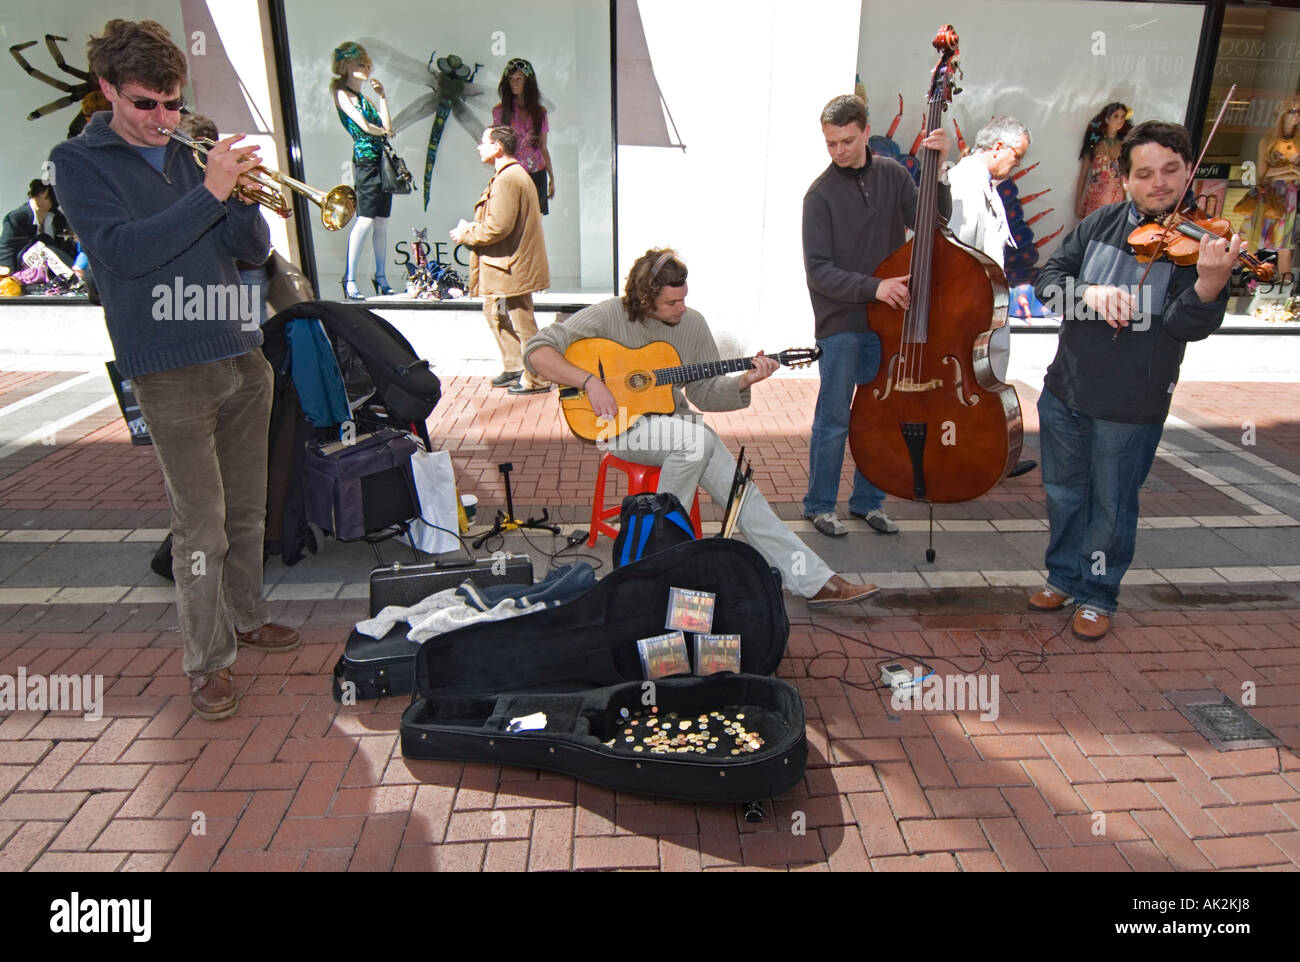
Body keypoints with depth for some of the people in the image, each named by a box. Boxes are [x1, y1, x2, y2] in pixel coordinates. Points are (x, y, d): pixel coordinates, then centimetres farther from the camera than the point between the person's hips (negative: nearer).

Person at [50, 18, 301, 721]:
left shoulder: (192, 156, 15)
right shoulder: (80, 161, 3)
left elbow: (256, 248, 11)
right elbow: (125, 251, -14)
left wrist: (241, 193, -8)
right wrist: (210, 191, -20)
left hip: (242, 358, 5)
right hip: (171, 368, -5)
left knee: (246, 508, 13)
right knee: (200, 525, -5)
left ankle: (246, 617, 31)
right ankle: (206, 660, 8)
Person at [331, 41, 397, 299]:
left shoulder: (365, 98, 23)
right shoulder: (342, 94, 1)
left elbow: (387, 125, 11)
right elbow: (364, 126, -9)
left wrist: (382, 96, 13)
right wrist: (384, 132, 9)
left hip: (382, 160, 8)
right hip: (365, 159, -8)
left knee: (382, 222, 6)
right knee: (366, 220, -15)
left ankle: (381, 278, 12)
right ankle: (350, 280, -14)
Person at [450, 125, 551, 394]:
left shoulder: (507, 179, -18)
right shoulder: (514, 174, 17)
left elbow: (497, 227, -25)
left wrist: (466, 234, -10)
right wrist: (471, 228, 10)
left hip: (512, 267, -11)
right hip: (508, 264, 11)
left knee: (522, 324, -3)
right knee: (495, 313, 20)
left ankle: (536, 380, 6)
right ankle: (514, 367, 28)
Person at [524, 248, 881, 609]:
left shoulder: (693, 324, 3)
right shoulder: (609, 316, -10)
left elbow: (704, 393, 8)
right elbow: (537, 350, -13)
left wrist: (742, 382, -11)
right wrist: (590, 381, -24)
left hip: (675, 420, 5)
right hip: (622, 424, -4)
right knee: (696, 439, -34)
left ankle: (812, 581, -15)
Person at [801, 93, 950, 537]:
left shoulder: (892, 175, 6)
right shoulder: (821, 193, -7)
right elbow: (818, 270, -12)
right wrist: (873, 287, -23)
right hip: (841, 323, -4)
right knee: (833, 419, 1)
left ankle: (867, 501, 25)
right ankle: (819, 505, 17)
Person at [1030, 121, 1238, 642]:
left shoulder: (1200, 243, -9)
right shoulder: (1102, 224, 2)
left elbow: (1189, 325, -19)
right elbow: (1048, 278, -3)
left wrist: (1210, 282, -40)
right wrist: (1089, 292, -24)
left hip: (1131, 407, -4)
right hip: (1065, 390, 4)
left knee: (1112, 506, 10)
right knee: (1063, 493, 18)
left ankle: (1098, 594, 29)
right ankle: (1065, 576, 38)